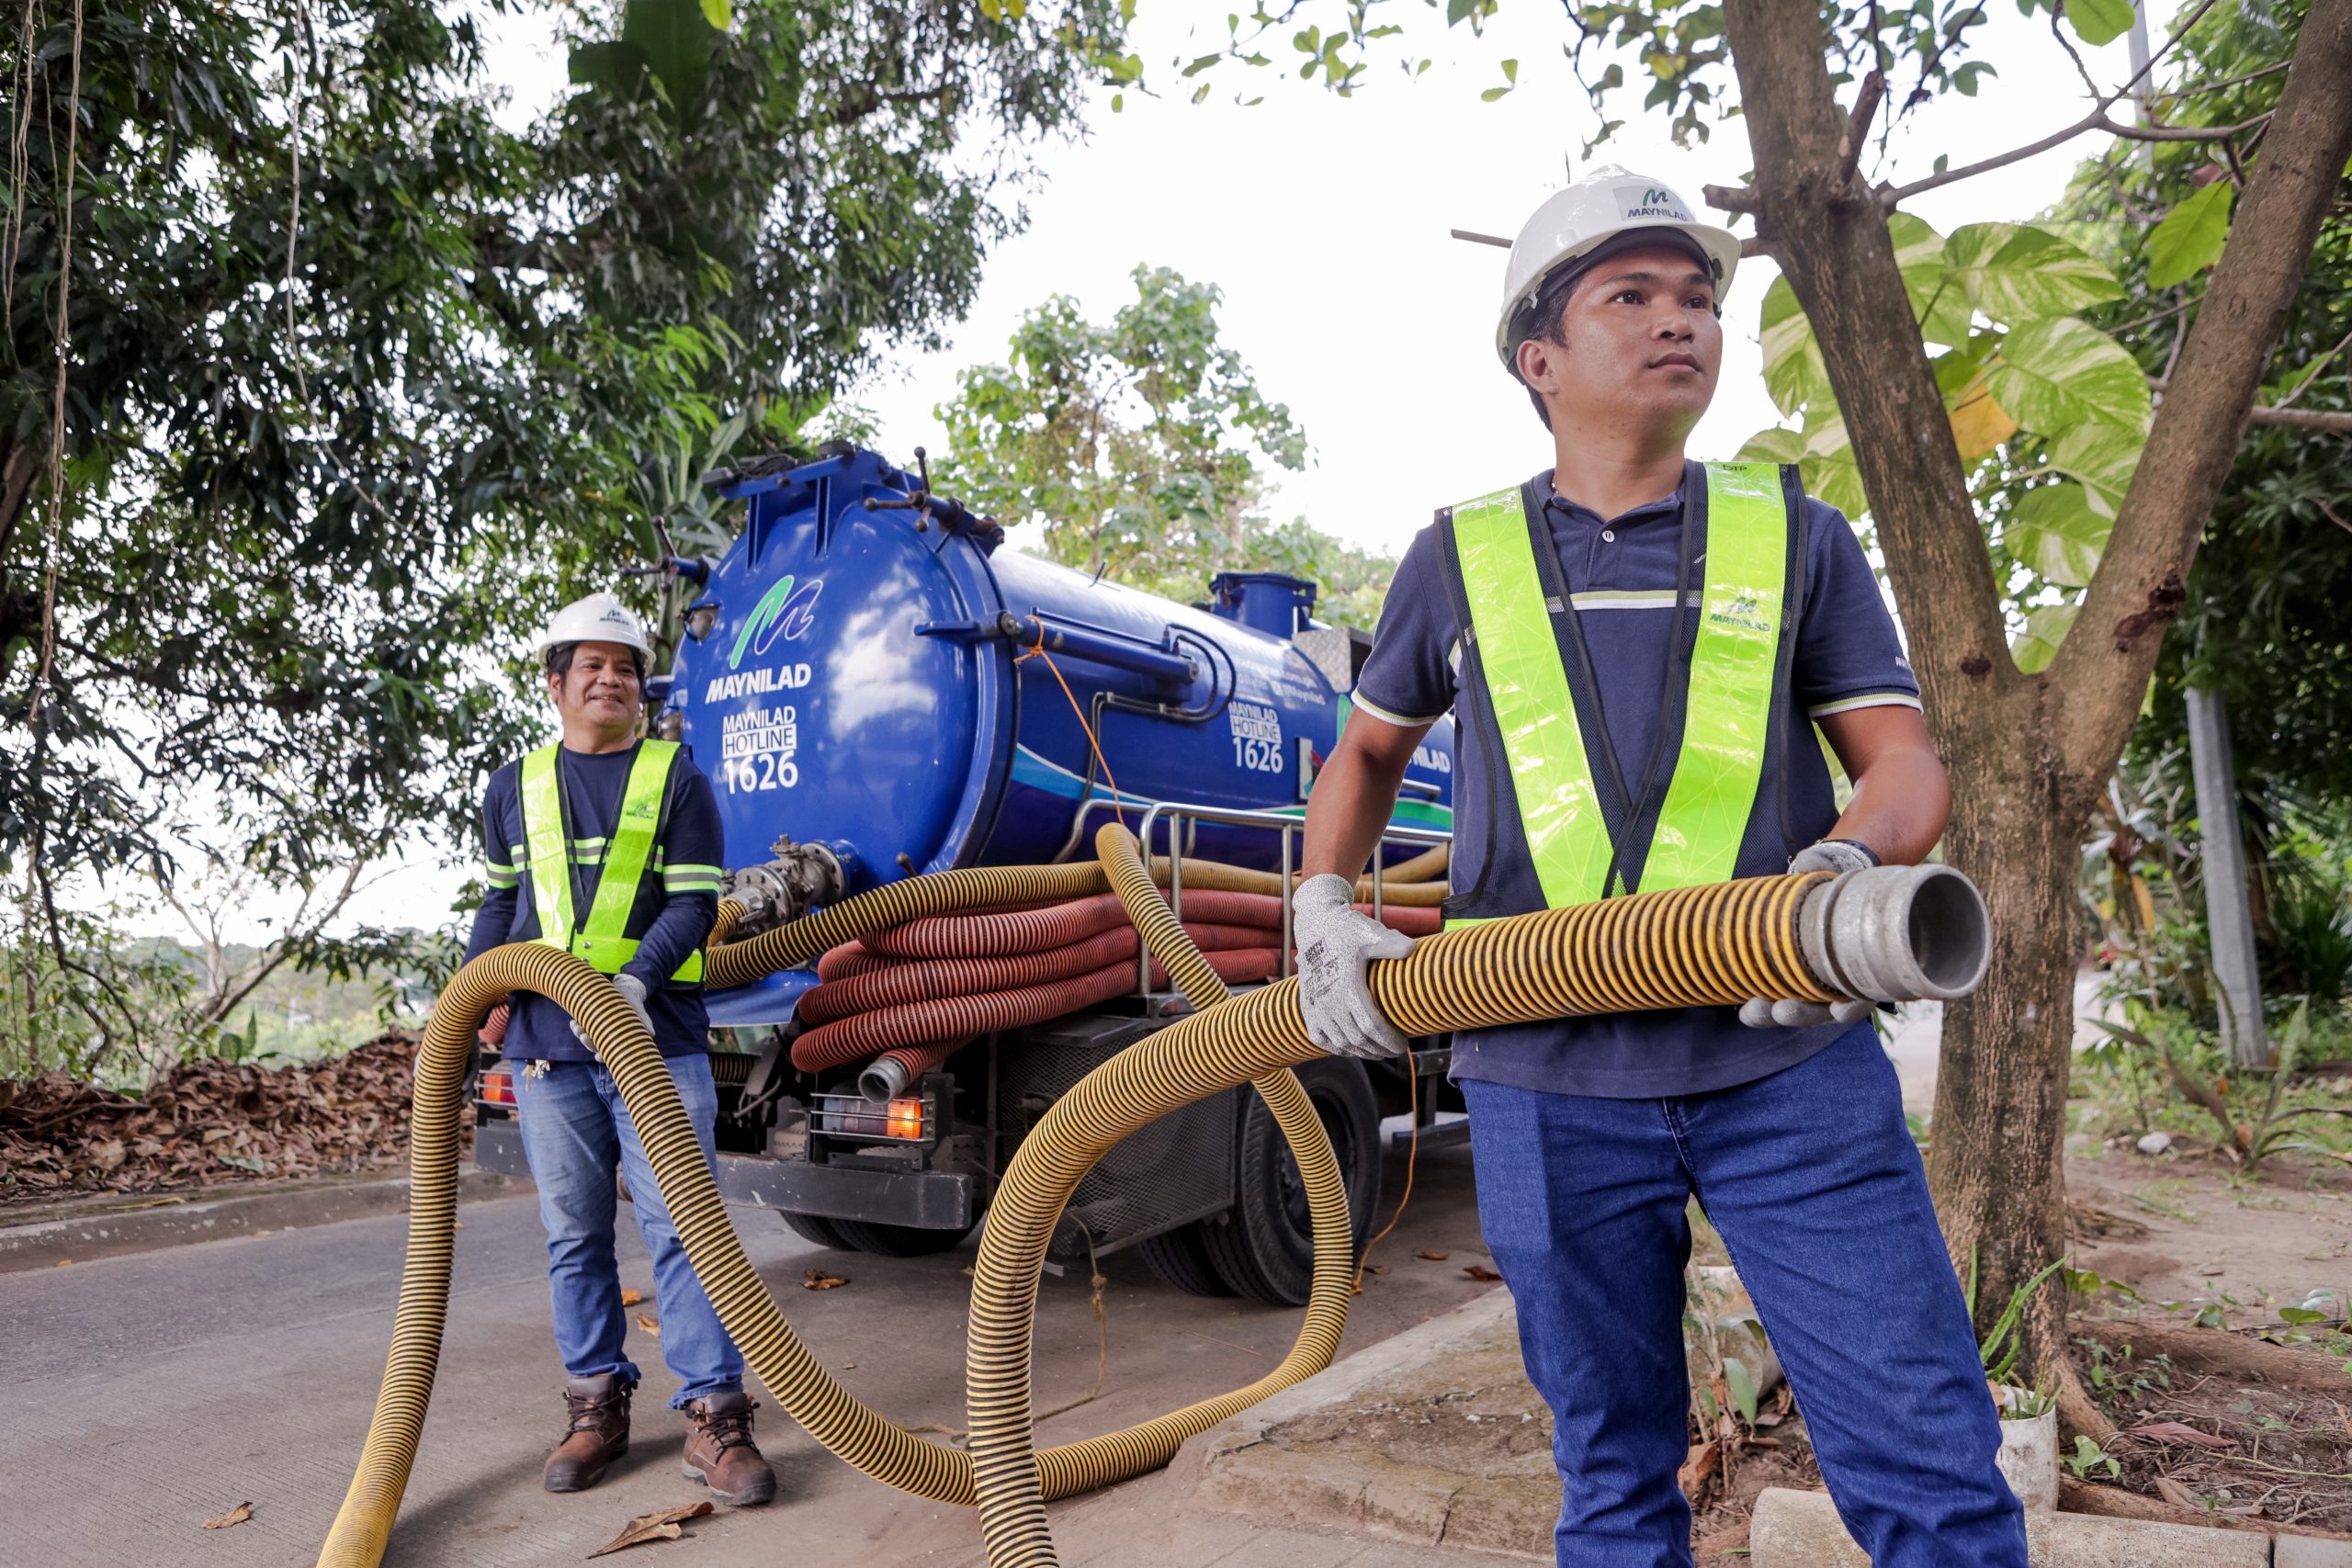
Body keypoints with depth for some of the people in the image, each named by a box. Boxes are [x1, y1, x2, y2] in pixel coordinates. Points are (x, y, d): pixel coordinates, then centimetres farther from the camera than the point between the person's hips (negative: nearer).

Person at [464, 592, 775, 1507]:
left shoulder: (676, 779, 4)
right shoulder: (516, 787, 15)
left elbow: (694, 904, -3)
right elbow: (502, 900, 23)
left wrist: (635, 978, -20)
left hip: (657, 1037, -3)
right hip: (546, 1044, 4)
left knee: (681, 1226, -5)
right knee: (575, 1235, 10)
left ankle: (713, 1417, 1)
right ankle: (598, 1405, 23)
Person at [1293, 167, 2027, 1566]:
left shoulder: (1796, 538, 9)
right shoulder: (1460, 558, 10)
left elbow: (1905, 761, 3)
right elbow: (1367, 752, 21)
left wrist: (1847, 861, -20)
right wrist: (1326, 910, 5)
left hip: (1792, 1067, 0)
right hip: (1550, 1084, 1)